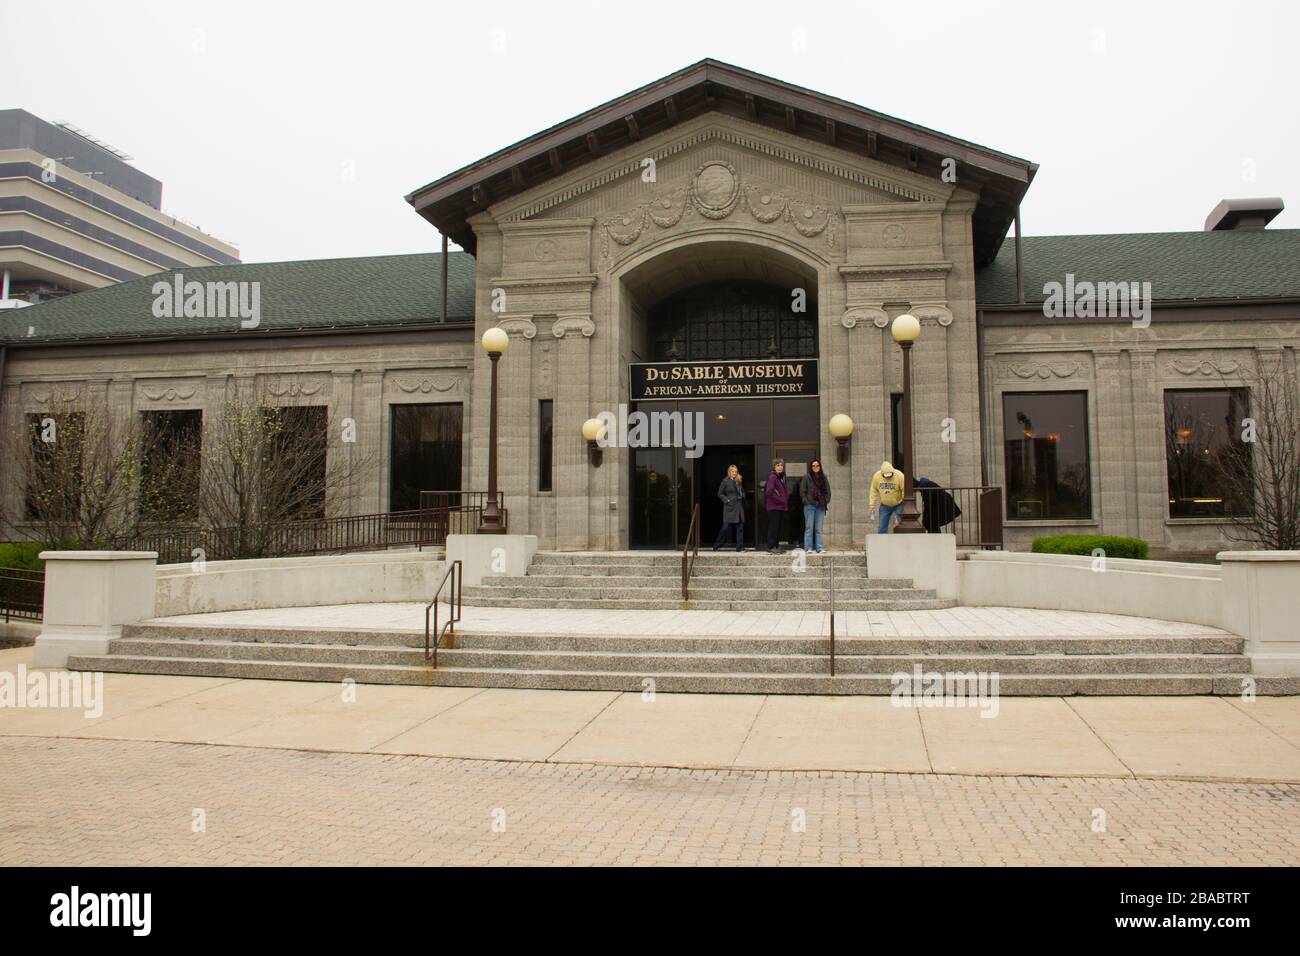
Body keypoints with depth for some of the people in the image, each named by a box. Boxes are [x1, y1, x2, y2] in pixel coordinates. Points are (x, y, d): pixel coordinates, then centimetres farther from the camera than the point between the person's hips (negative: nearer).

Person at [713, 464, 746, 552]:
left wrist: (743, 498, 8)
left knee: (740, 526, 2)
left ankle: (740, 547, 6)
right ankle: (716, 545, 11)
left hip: (739, 507, 6)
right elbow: (720, 493, -2)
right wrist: (727, 500, -11)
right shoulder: (725, 481, -4)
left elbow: (742, 491, 25)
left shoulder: (739, 481, 12)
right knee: (726, 526, -4)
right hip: (730, 507, -6)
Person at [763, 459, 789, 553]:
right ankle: (771, 547, 2)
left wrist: (786, 503, 8)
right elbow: (769, 492, -21)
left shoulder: (782, 477, 16)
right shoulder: (772, 477, -11)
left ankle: (776, 546, 20)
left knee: (780, 528, 11)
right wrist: (780, 500, -15)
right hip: (774, 507, -9)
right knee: (773, 527, -4)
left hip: (781, 507, 9)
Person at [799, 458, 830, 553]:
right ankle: (808, 548, 1)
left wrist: (826, 501, 3)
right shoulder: (806, 477, 1)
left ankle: (819, 548, 6)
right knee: (809, 527, -2)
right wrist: (807, 501, -8)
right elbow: (802, 492, 0)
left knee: (819, 528, 4)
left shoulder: (823, 477, 12)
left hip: (820, 506, 3)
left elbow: (828, 491, 16)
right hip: (809, 506, -3)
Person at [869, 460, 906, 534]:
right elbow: (874, 491, -1)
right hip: (884, 505, 3)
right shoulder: (876, 476, -13)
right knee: (882, 527, 5)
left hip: (898, 505, -3)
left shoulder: (899, 476, -22)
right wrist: (872, 505, 1)